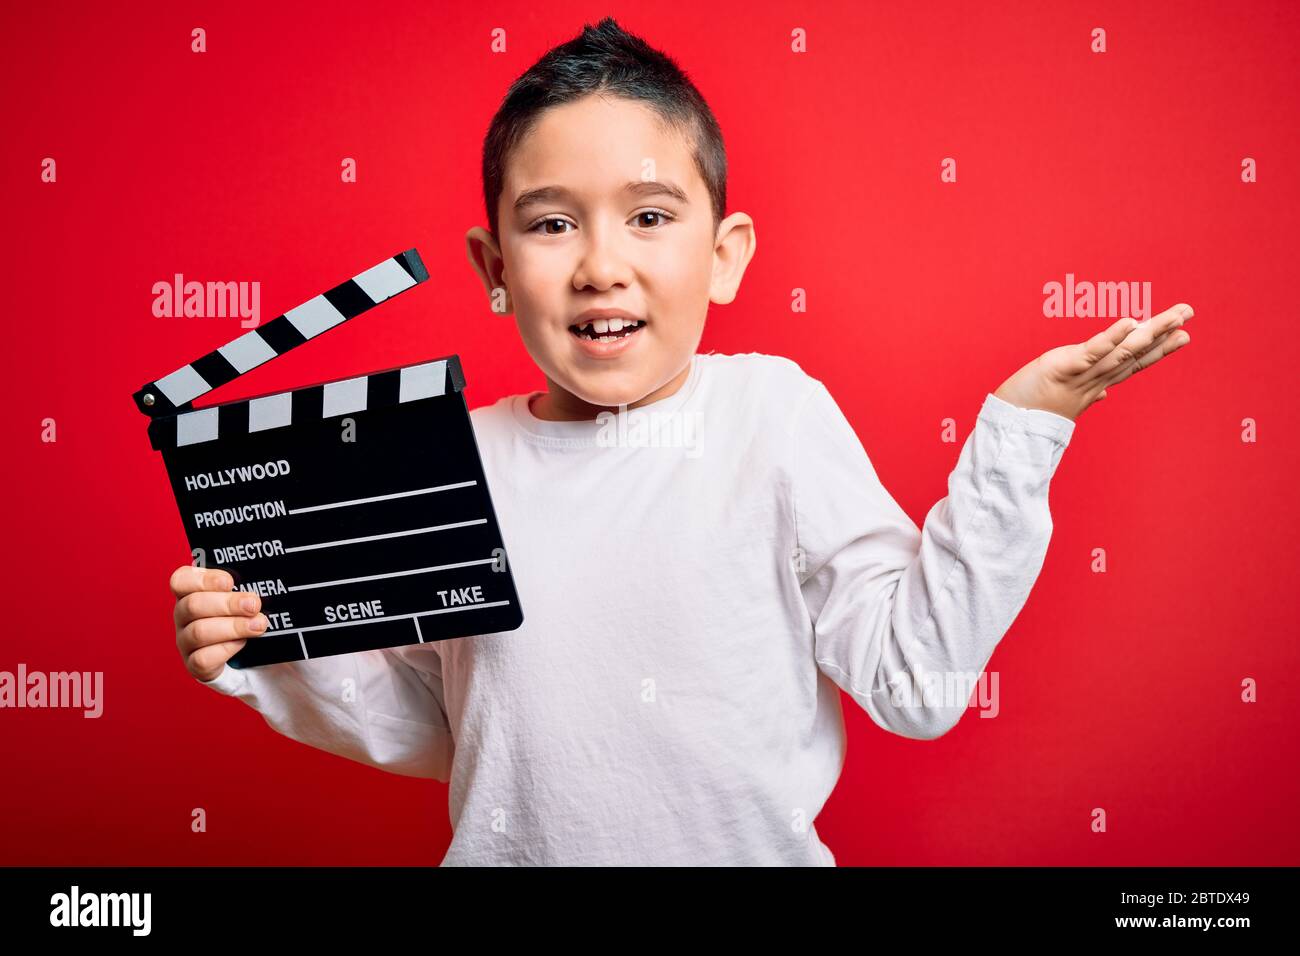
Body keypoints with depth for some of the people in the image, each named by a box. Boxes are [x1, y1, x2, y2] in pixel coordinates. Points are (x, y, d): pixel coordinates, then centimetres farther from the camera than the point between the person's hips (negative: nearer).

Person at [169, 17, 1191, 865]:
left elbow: (916, 681, -14)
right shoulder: (463, 459, -7)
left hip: (752, 851, -1)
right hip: (512, 850, 2)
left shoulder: (773, 410, -13)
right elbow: (431, 723, 5)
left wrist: (1016, 429, -17)